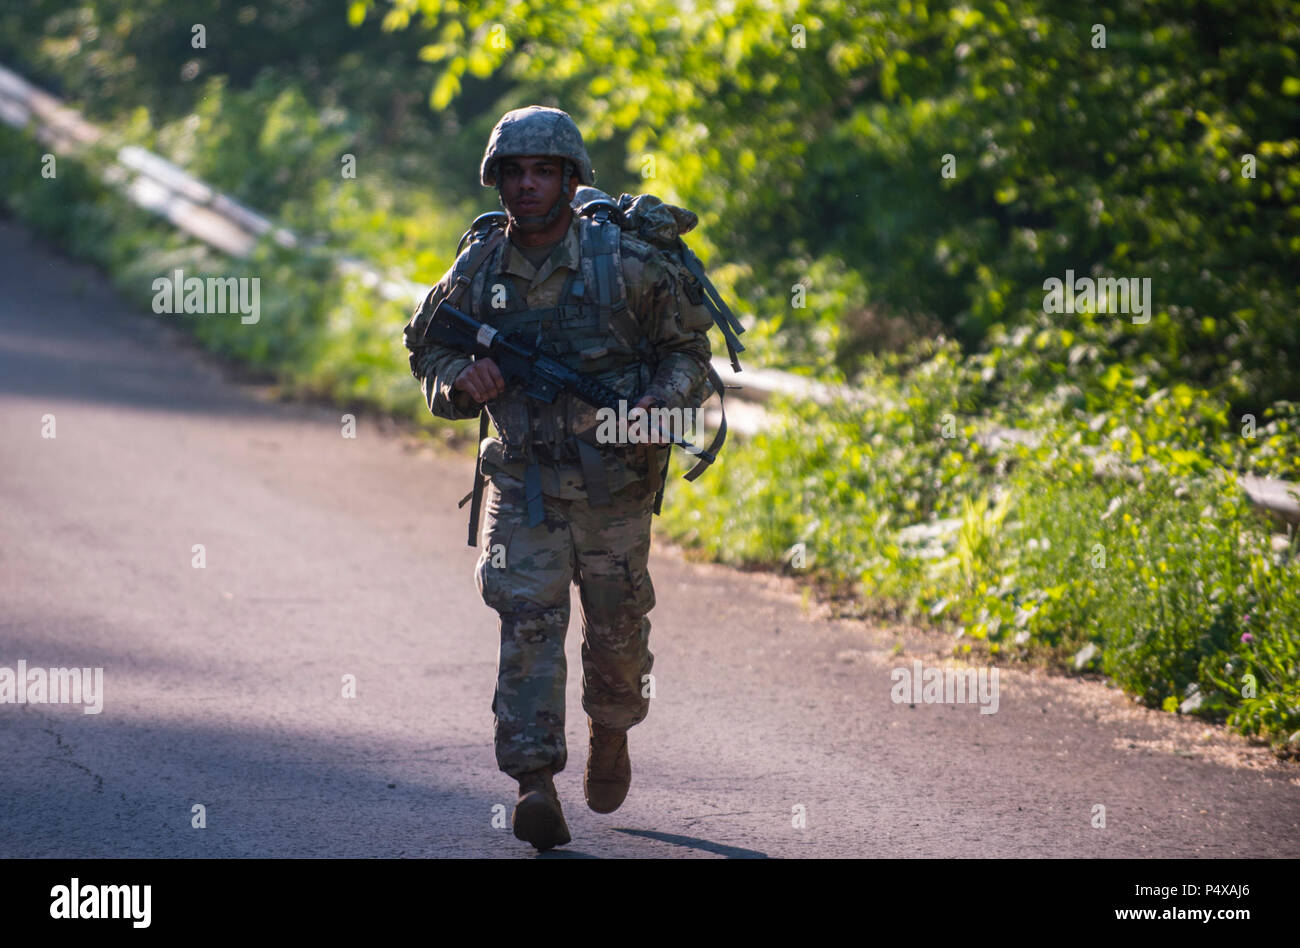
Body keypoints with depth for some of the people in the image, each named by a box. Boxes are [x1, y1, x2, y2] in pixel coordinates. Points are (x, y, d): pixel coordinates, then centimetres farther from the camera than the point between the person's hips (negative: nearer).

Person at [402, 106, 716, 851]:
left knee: (618, 626, 12)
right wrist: (461, 377, -12)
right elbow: (428, 351, 10)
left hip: (614, 481, -1)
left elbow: (687, 343, 1)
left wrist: (664, 401, -18)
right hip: (524, 485, 1)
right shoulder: (476, 272, -3)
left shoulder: (626, 262, -11)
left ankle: (613, 732, 43)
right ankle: (536, 784, -17)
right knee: (528, 622, -13)